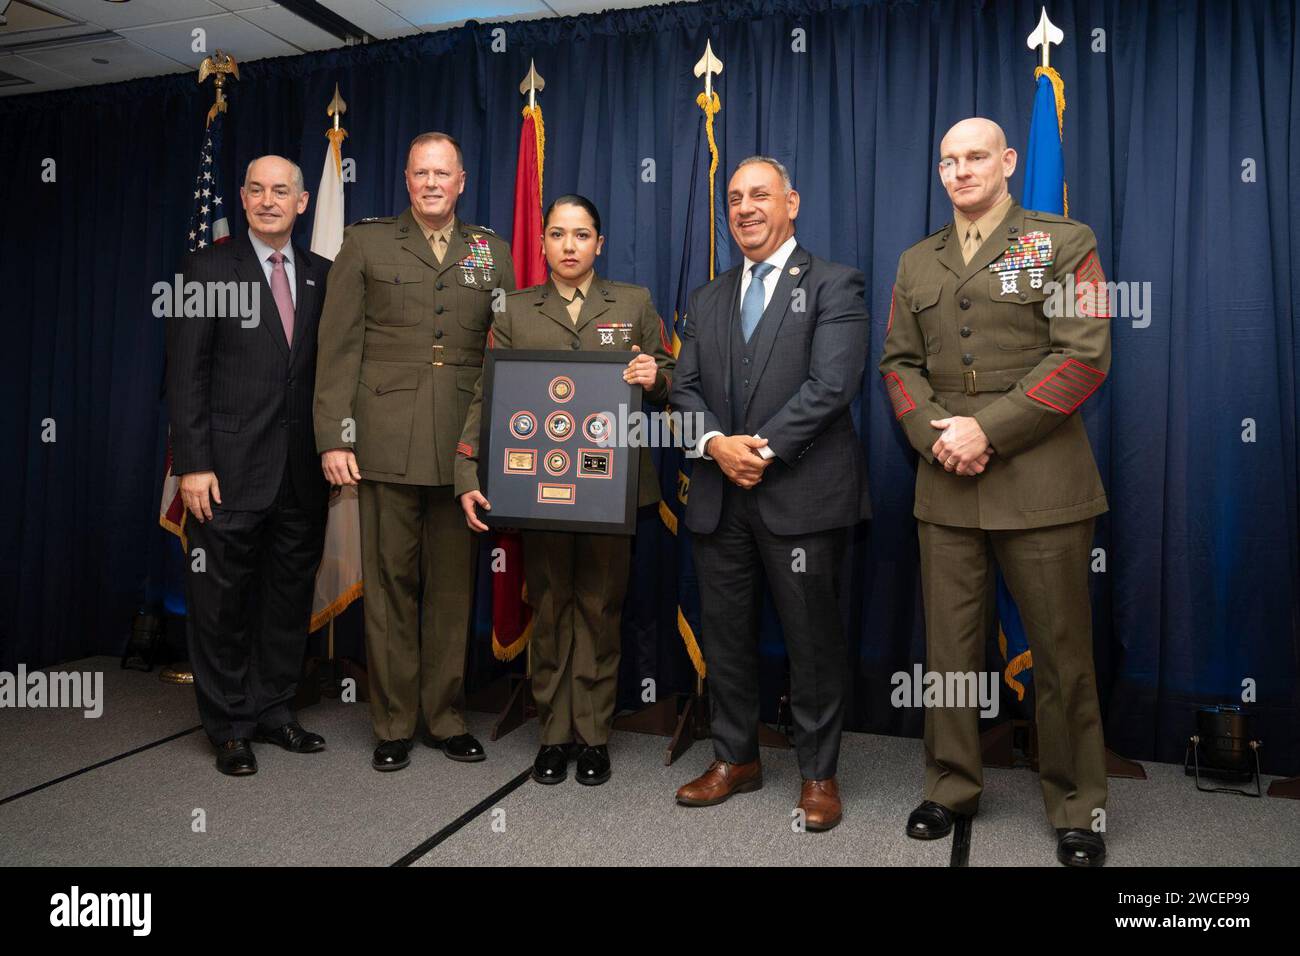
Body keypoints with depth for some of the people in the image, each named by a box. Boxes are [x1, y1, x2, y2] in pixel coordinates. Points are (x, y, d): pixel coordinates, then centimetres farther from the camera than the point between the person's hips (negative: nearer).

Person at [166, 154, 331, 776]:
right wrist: (193, 464, -11)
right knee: (222, 601, 5)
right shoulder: (208, 269, 0)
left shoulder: (321, 275, 11)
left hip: (302, 472, 4)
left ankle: (274, 710, 27)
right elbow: (186, 375, -4)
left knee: (290, 596, 11)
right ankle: (230, 728, 19)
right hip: (231, 470, -3)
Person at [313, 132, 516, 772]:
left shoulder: (492, 253, 14)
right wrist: (334, 437, -5)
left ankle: (444, 716, 21)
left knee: (453, 585, 7)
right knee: (390, 583, 4)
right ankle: (393, 725, 17)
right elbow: (338, 349, 3)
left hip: (463, 447, 2)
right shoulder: (365, 243, 9)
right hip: (387, 444, -1)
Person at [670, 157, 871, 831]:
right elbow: (685, 388, 10)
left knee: (813, 641, 5)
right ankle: (736, 759, 29)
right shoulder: (709, 299, 17)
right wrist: (717, 443, -9)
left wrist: (763, 449, -15)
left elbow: (830, 385, -12)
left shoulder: (833, 286, 1)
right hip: (720, 498, 5)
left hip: (802, 494, -5)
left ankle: (818, 774, 21)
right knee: (724, 634, 12)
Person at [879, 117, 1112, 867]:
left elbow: (1084, 356, -7)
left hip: (1041, 484, -3)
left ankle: (1077, 808, 21)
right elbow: (900, 362, 12)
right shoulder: (917, 263, 15)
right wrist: (934, 435, -7)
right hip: (945, 487, 4)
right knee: (950, 646, 9)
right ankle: (952, 786, 25)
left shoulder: (1064, 242, 3)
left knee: (1063, 654, 4)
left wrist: (988, 430, -14)